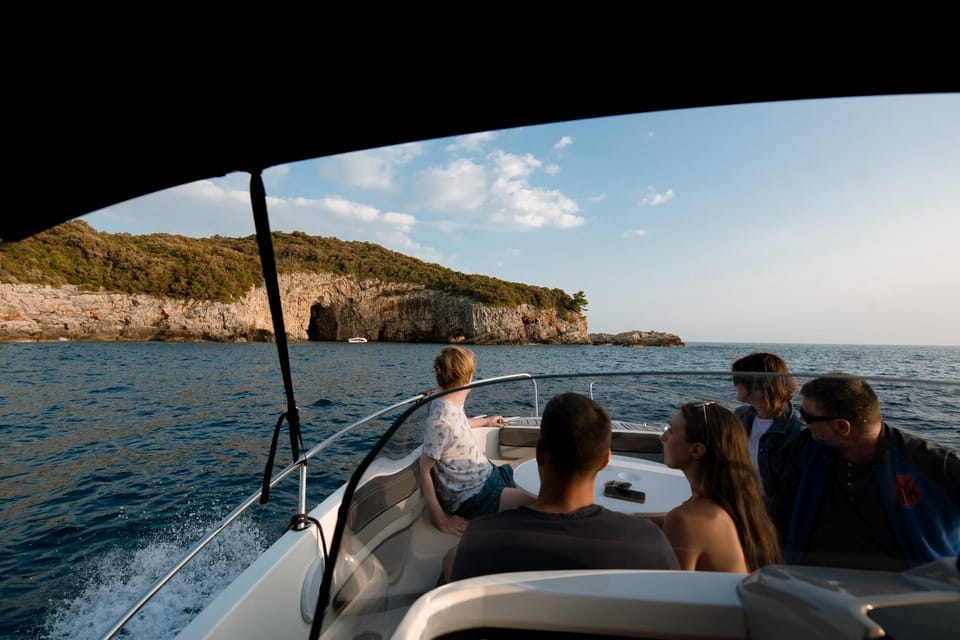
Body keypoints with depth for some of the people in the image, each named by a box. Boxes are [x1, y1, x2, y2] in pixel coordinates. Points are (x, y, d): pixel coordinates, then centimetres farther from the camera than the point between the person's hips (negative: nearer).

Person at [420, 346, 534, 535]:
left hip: (489, 474, 10)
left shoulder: (452, 405, -1)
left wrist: (485, 421, 39)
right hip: (473, 497, -9)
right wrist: (441, 521, -18)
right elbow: (424, 470, -22)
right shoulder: (441, 419, -27)